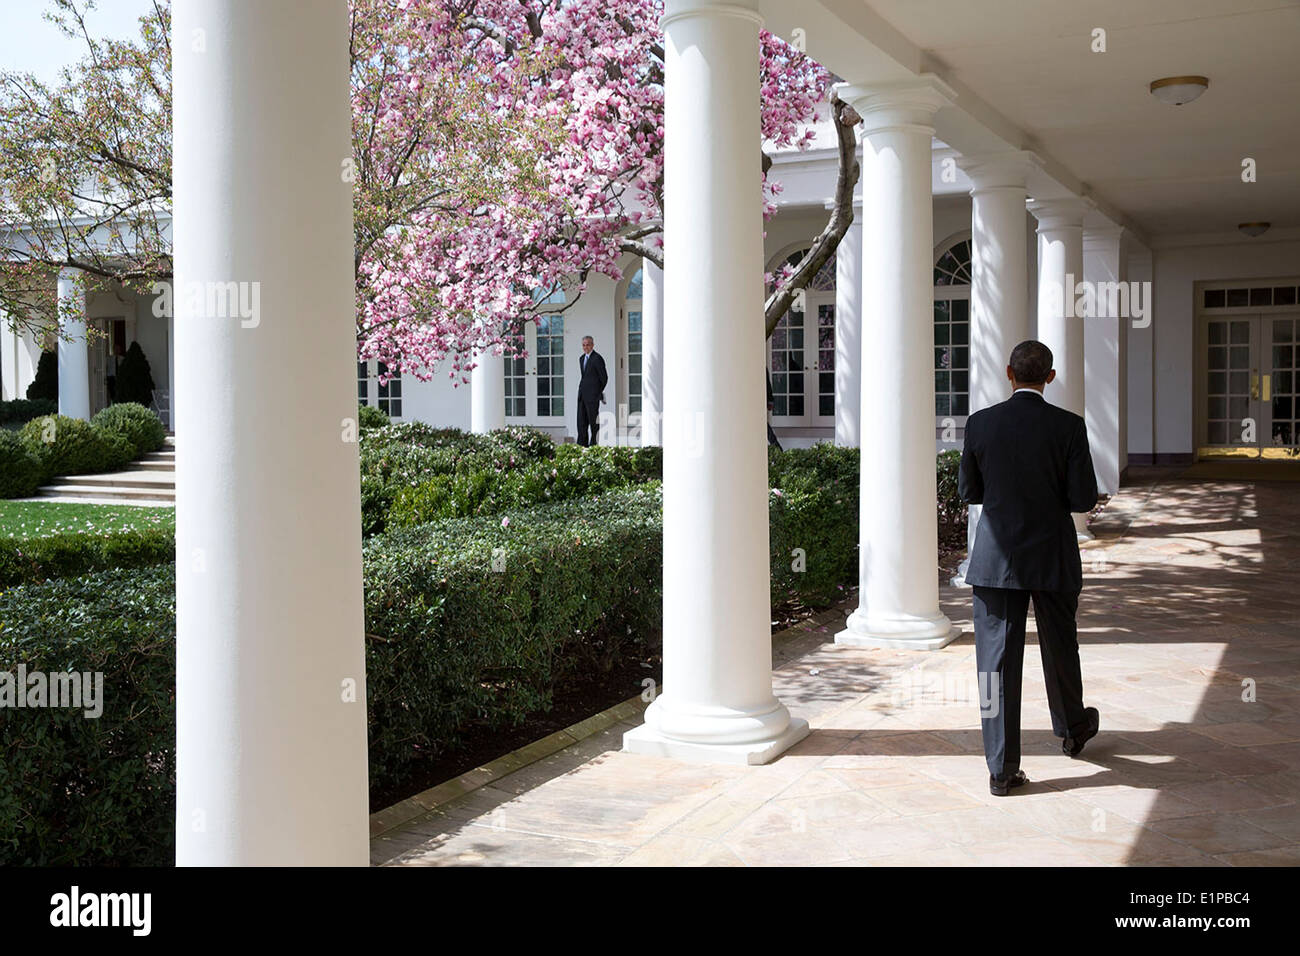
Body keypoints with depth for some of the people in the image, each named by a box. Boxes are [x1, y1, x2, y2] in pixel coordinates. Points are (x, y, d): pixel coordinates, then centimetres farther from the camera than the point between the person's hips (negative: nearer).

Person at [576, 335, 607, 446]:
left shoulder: (597, 358, -9)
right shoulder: (582, 358, 16)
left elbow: (604, 377, -5)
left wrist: (600, 392, 4)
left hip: (593, 395, -8)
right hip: (582, 394, 8)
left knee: (593, 419, -4)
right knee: (581, 420, 5)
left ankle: (594, 443, 1)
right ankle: (582, 443, 8)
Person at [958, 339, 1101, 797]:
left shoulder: (980, 423, -6)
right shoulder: (1069, 426, -9)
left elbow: (968, 491, 3)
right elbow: (1084, 498, -10)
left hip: (997, 557, 0)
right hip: (1053, 556, 0)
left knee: (997, 658, 2)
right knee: (1060, 648, 21)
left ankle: (1002, 768, 3)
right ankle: (1072, 729, 45)